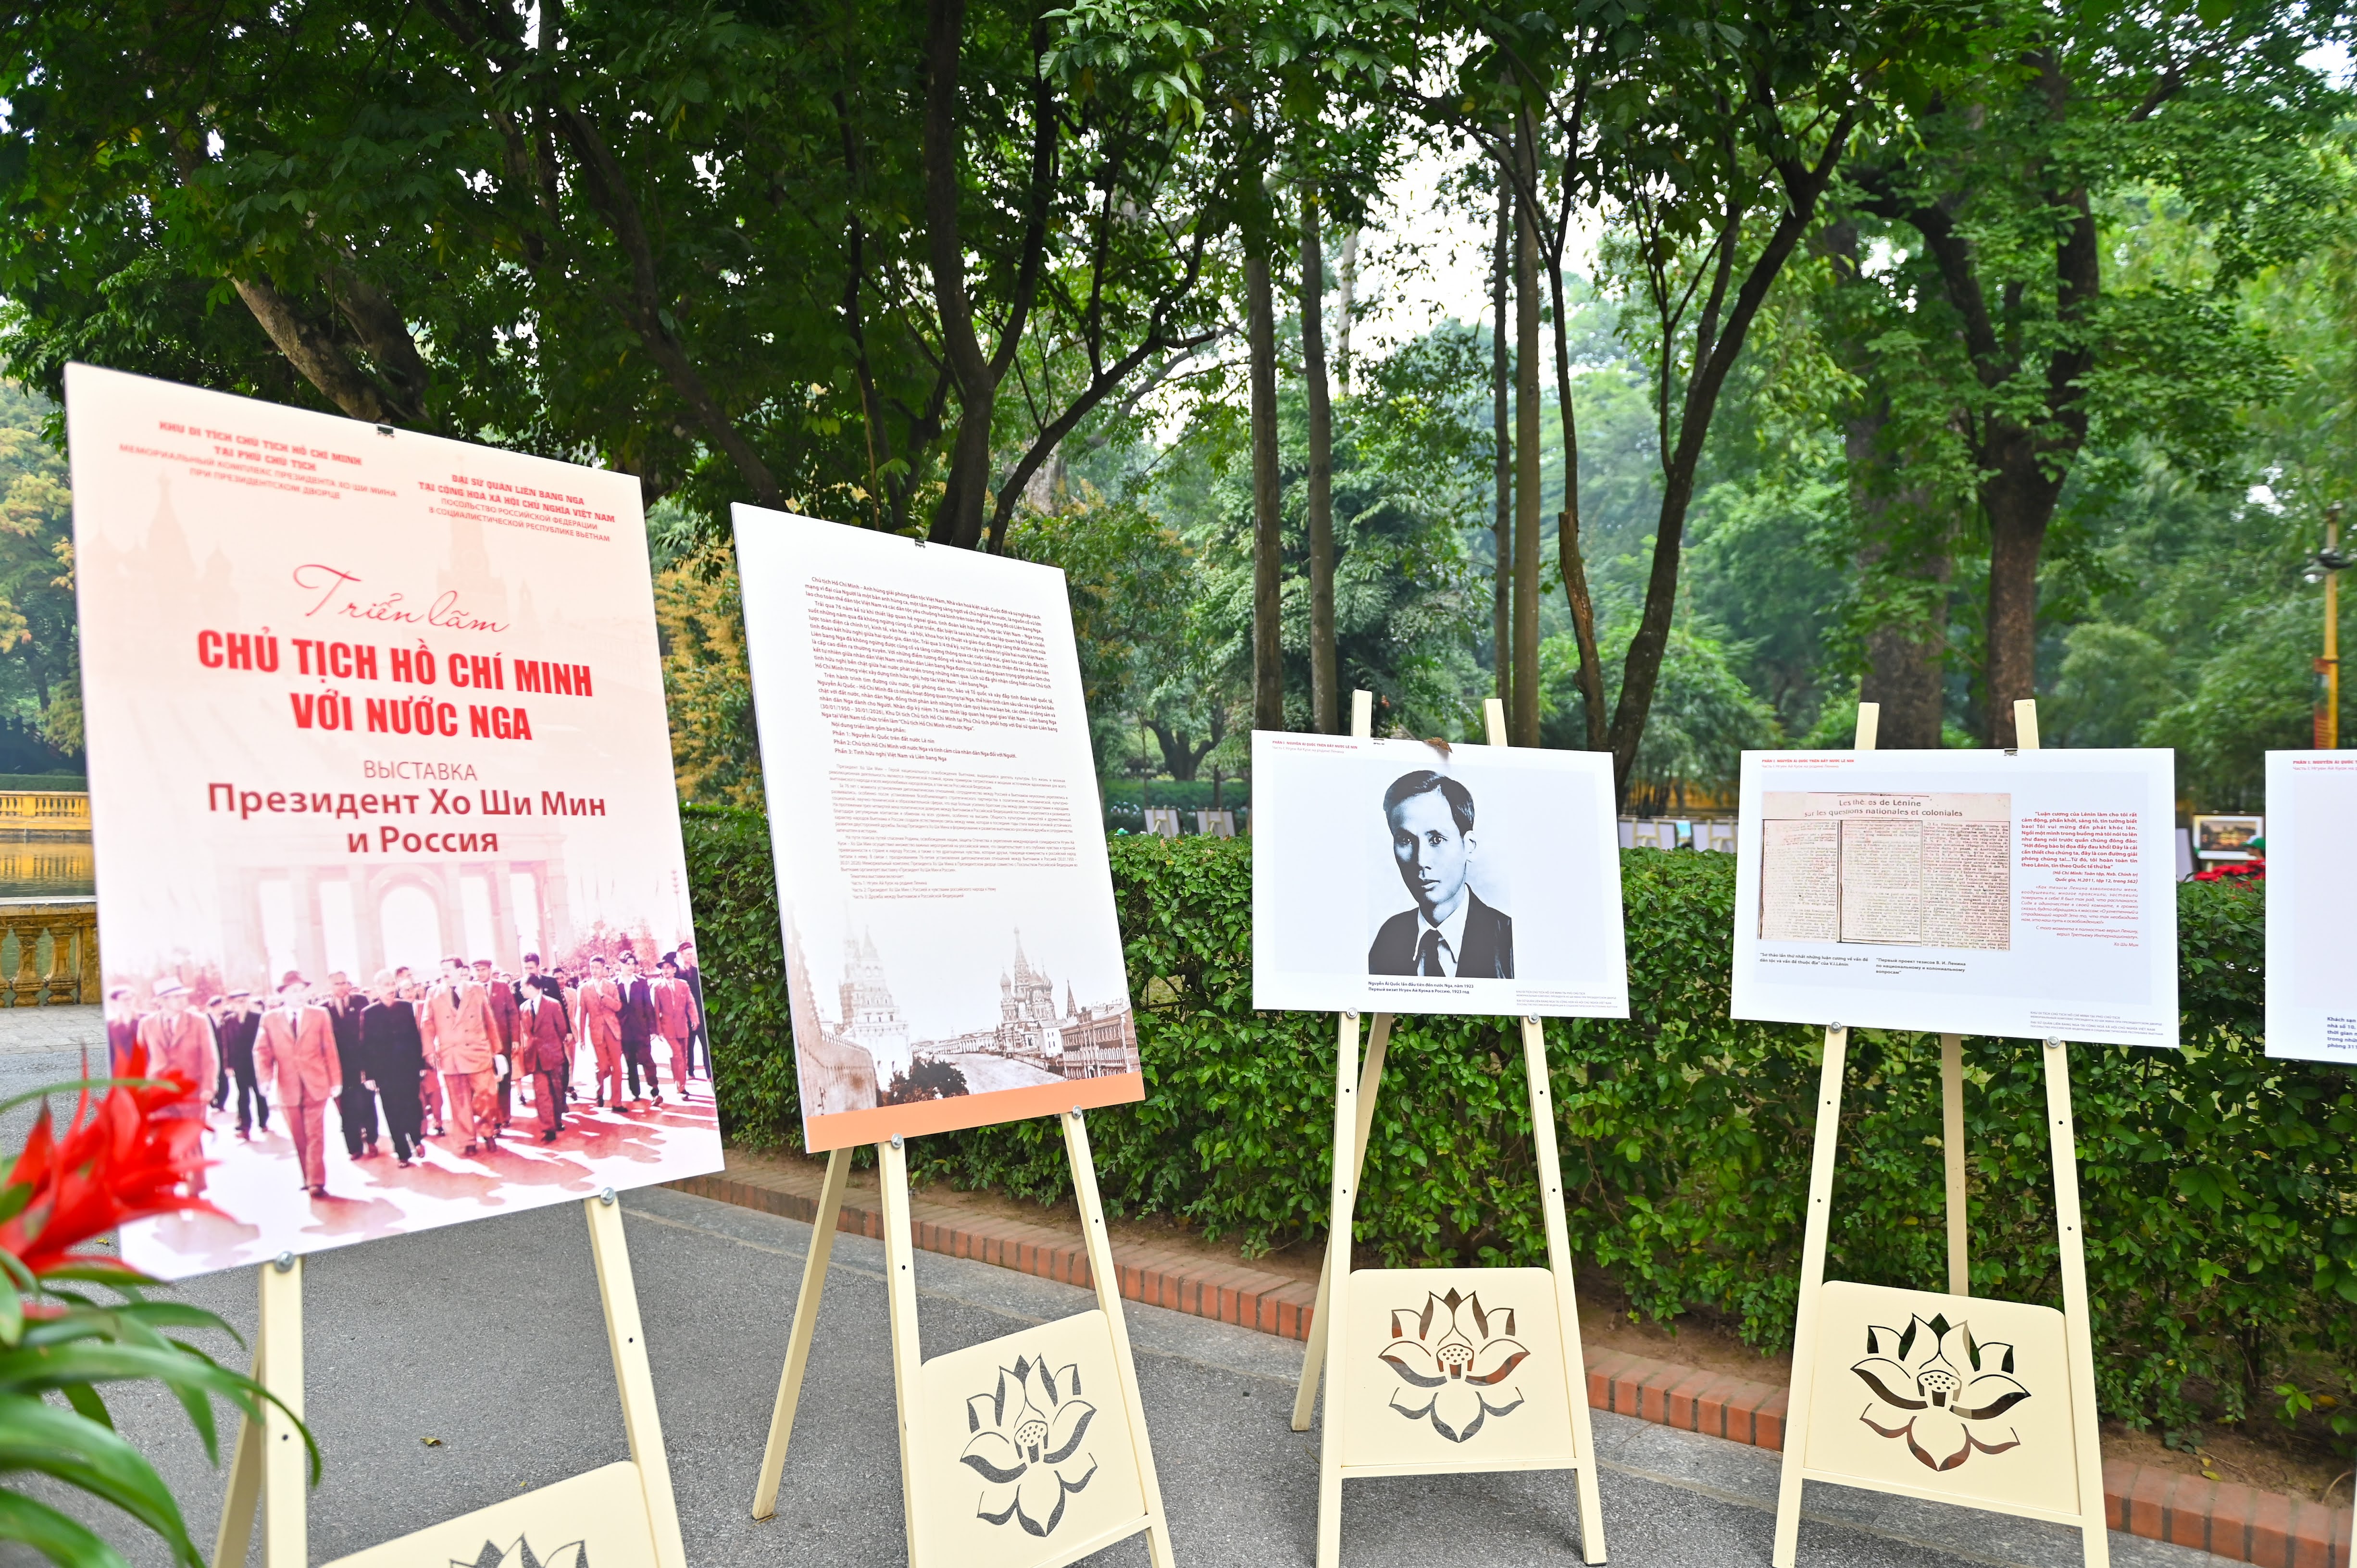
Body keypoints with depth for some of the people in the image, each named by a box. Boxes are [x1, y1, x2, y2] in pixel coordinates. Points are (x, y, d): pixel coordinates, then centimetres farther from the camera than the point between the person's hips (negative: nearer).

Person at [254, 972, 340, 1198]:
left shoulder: (320, 1015, 3)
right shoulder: (269, 1019, 4)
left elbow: (330, 1050, 3)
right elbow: (262, 1052, 3)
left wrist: (336, 1081, 1)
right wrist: (268, 1080, -12)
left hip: (316, 1086, -1)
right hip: (288, 1088, 1)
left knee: (315, 1136, -3)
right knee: (299, 1139, 8)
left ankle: (317, 1182, -1)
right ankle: (308, 1180, 18)